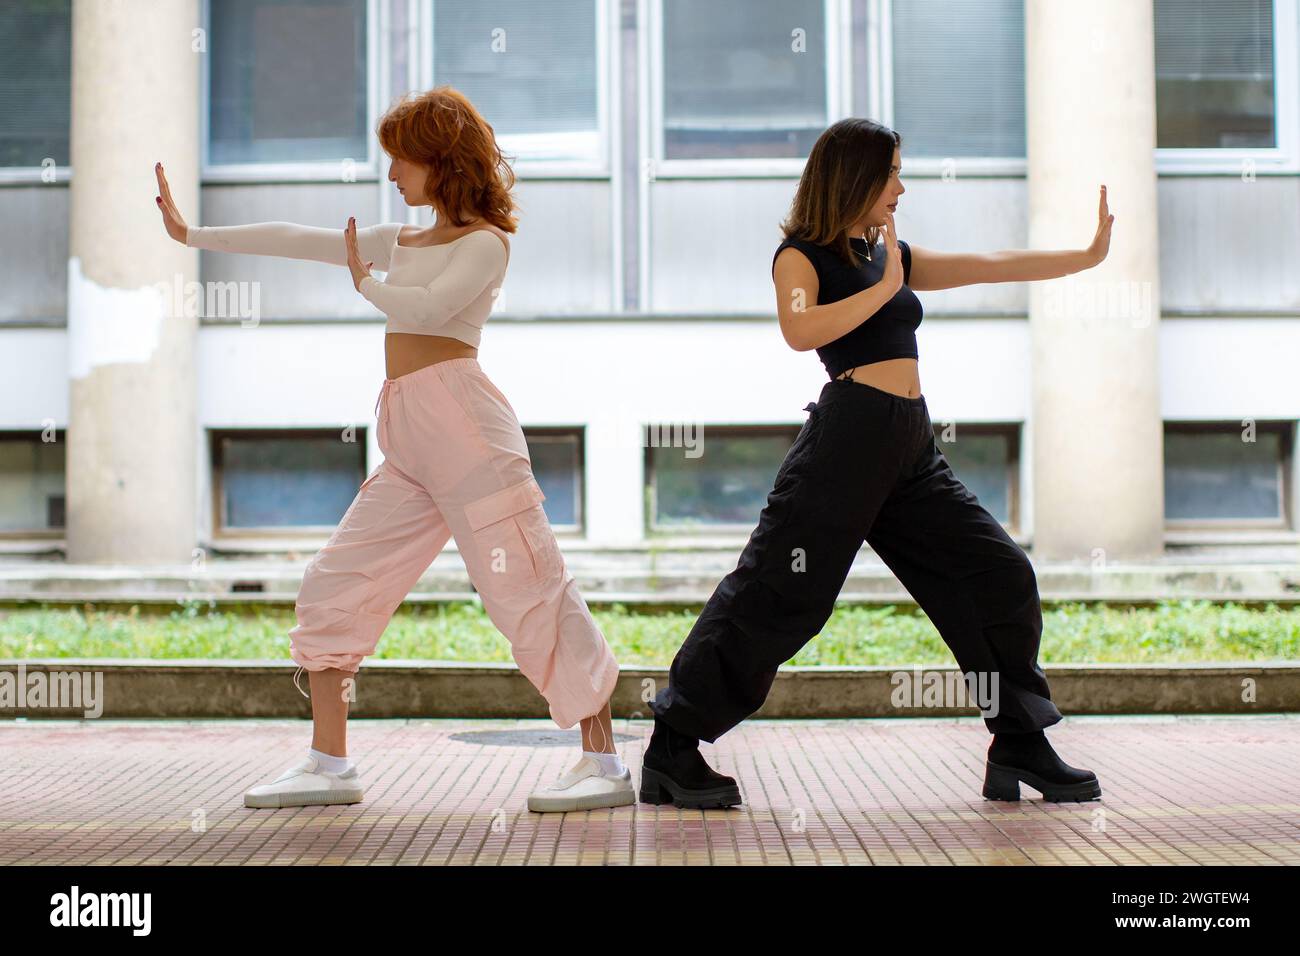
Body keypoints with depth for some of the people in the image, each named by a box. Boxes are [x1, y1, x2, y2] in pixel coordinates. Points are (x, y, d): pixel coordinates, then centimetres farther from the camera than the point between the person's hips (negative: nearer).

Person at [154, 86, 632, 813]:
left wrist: (364, 280, 2)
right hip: (409, 444, 8)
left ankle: (606, 764, -7)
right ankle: (329, 765, 11)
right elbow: (297, 241, 25)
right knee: (334, 586, 5)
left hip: (462, 421, -8)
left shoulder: (485, 242, 2)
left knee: (529, 589, -11)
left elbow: (428, 307, -15)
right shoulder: (399, 241, 24)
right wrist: (194, 235, 25)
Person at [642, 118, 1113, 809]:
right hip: (849, 437, -8)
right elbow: (800, 330, -20)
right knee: (775, 593, -10)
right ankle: (672, 752, -2)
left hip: (911, 448, 8)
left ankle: (1021, 751, 16)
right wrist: (883, 289, -12)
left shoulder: (893, 257, 21)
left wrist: (1088, 256, 22)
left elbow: (991, 266, 23)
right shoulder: (802, 255, 0)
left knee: (999, 578, 7)